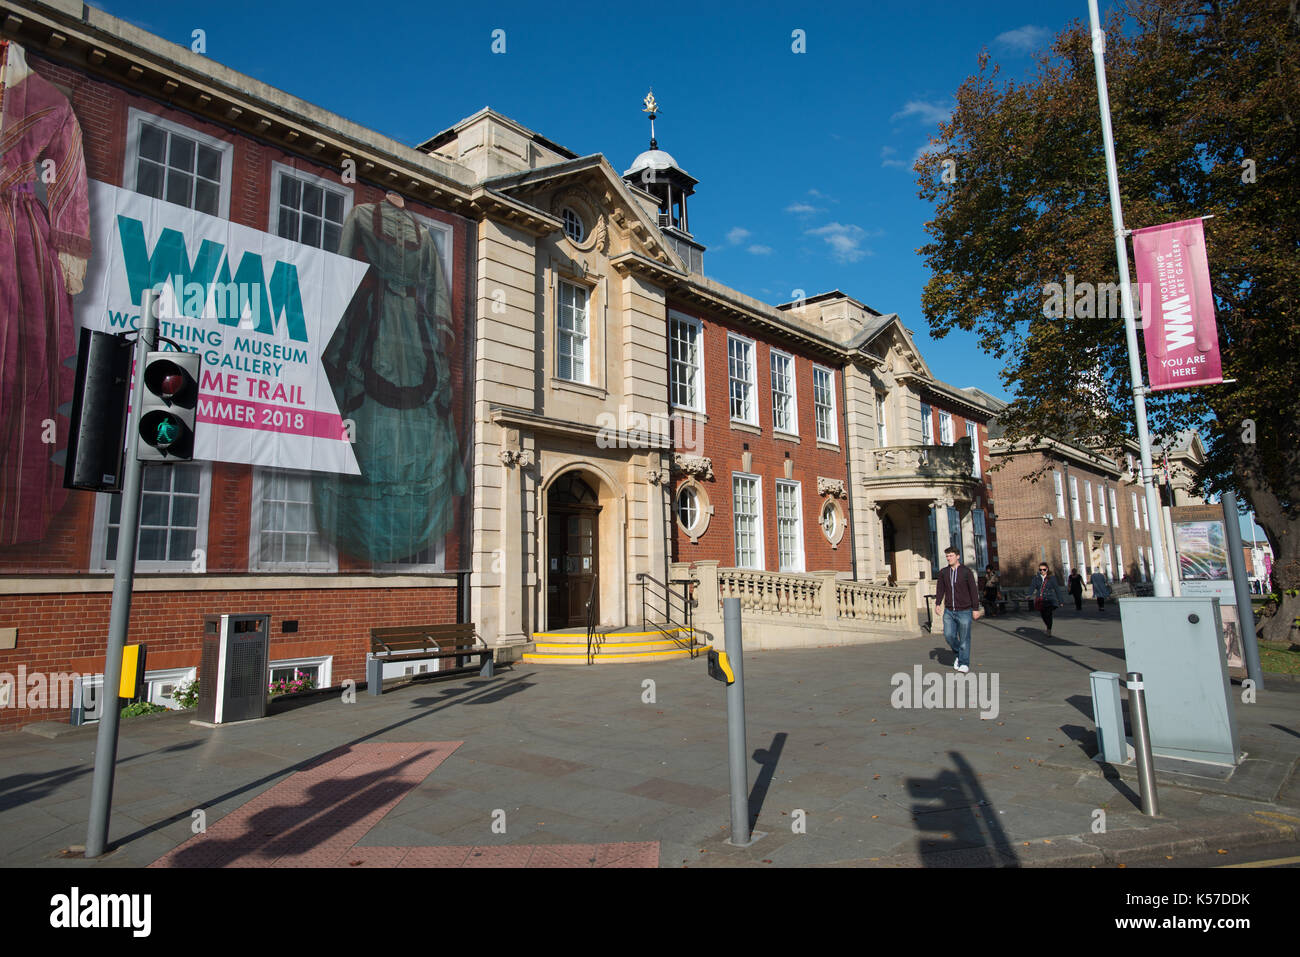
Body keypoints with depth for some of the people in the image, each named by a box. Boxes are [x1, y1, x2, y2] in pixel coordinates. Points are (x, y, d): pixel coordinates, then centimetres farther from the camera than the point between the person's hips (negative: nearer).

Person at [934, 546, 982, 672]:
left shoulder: (966, 572, -4)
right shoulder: (943, 573, 7)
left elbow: (974, 590, -3)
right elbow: (940, 588, 7)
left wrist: (975, 609, -6)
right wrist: (937, 603, -8)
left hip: (964, 611, -3)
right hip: (949, 611, 3)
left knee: (964, 638, -1)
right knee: (949, 635, -2)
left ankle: (964, 663, 9)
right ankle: (957, 654, 24)